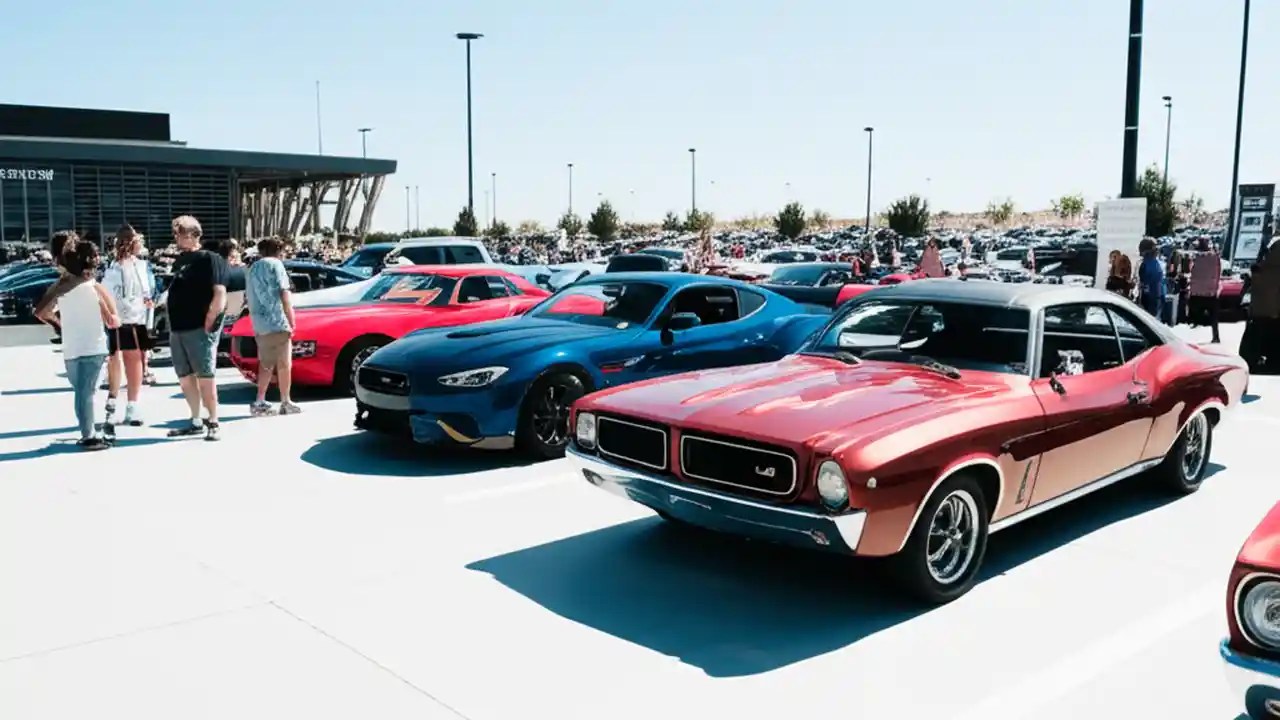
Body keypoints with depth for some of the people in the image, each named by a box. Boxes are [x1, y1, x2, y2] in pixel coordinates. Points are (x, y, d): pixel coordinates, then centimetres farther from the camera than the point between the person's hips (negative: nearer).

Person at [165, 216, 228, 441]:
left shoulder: (210, 259, -5)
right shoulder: (179, 261, 18)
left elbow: (220, 294, -14)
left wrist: (208, 324, -17)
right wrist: (172, 325, 15)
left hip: (199, 329, -8)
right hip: (177, 329, 8)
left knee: (205, 376, -6)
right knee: (185, 377, 10)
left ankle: (213, 423, 0)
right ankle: (195, 422, 18)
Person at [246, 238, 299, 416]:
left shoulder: (252, 269, 18)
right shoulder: (275, 264, -3)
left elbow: (249, 297, 20)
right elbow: (284, 293, -11)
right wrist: (291, 320, -10)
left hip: (259, 324, 7)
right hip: (277, 322, -7)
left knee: (266, 364, 15)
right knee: (284, 364, 1)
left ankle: (260, 403, 11)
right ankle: (286, 403, 2)